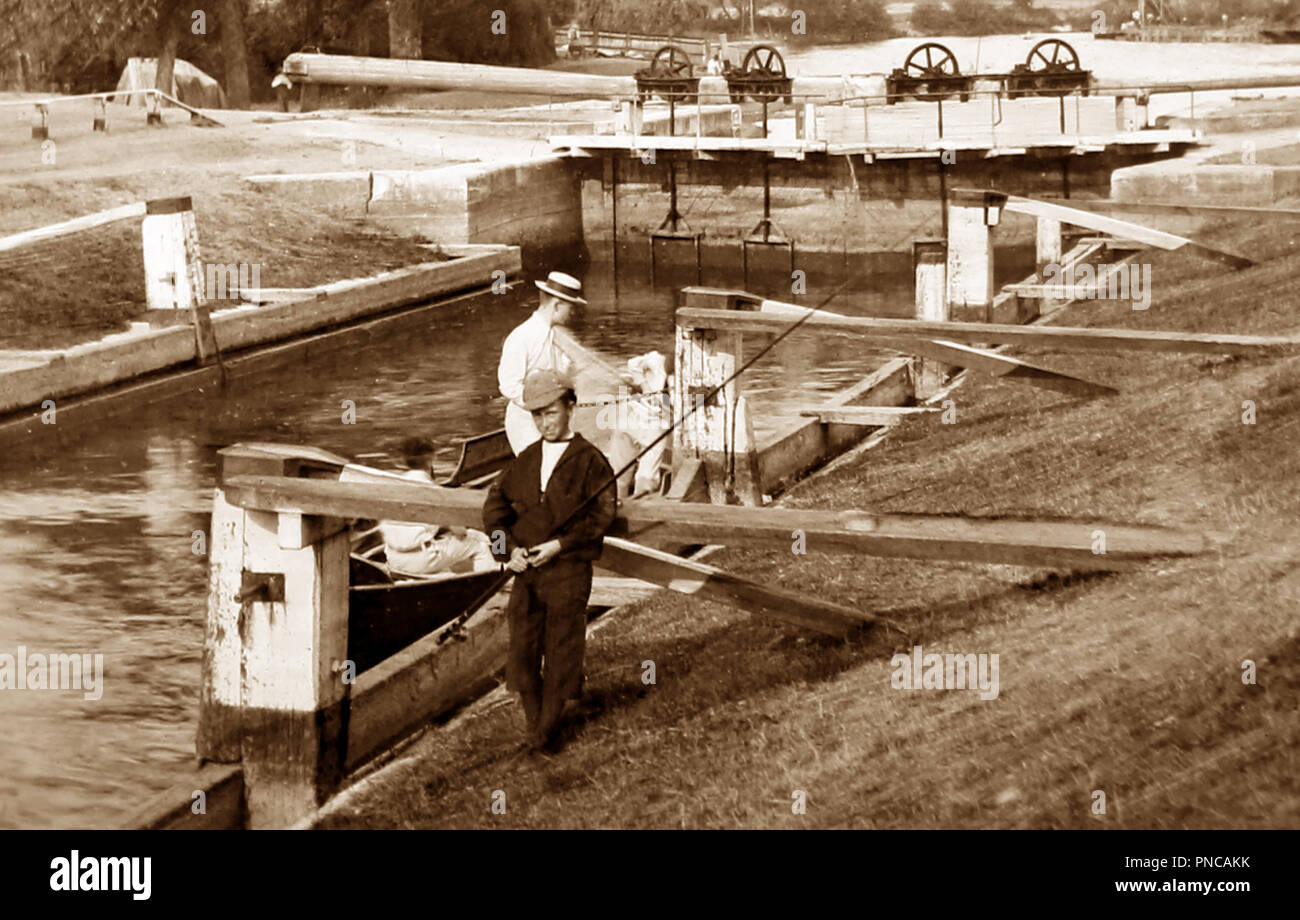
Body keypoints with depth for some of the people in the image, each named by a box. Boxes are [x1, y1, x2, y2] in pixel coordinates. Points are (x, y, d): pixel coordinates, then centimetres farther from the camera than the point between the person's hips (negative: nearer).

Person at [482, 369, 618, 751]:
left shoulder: (589, 460, -5)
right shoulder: (525, 460, 10)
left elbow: (603, 512, -10)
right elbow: (495, 504, 8)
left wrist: (560, 544, -17)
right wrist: (510, 548, -8)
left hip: (569, 566, -4)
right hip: (526, 568, 4)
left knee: (562, 645, 3)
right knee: (523, 644, 5)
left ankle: (547, 728, 14)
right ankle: (532, 716, 20)